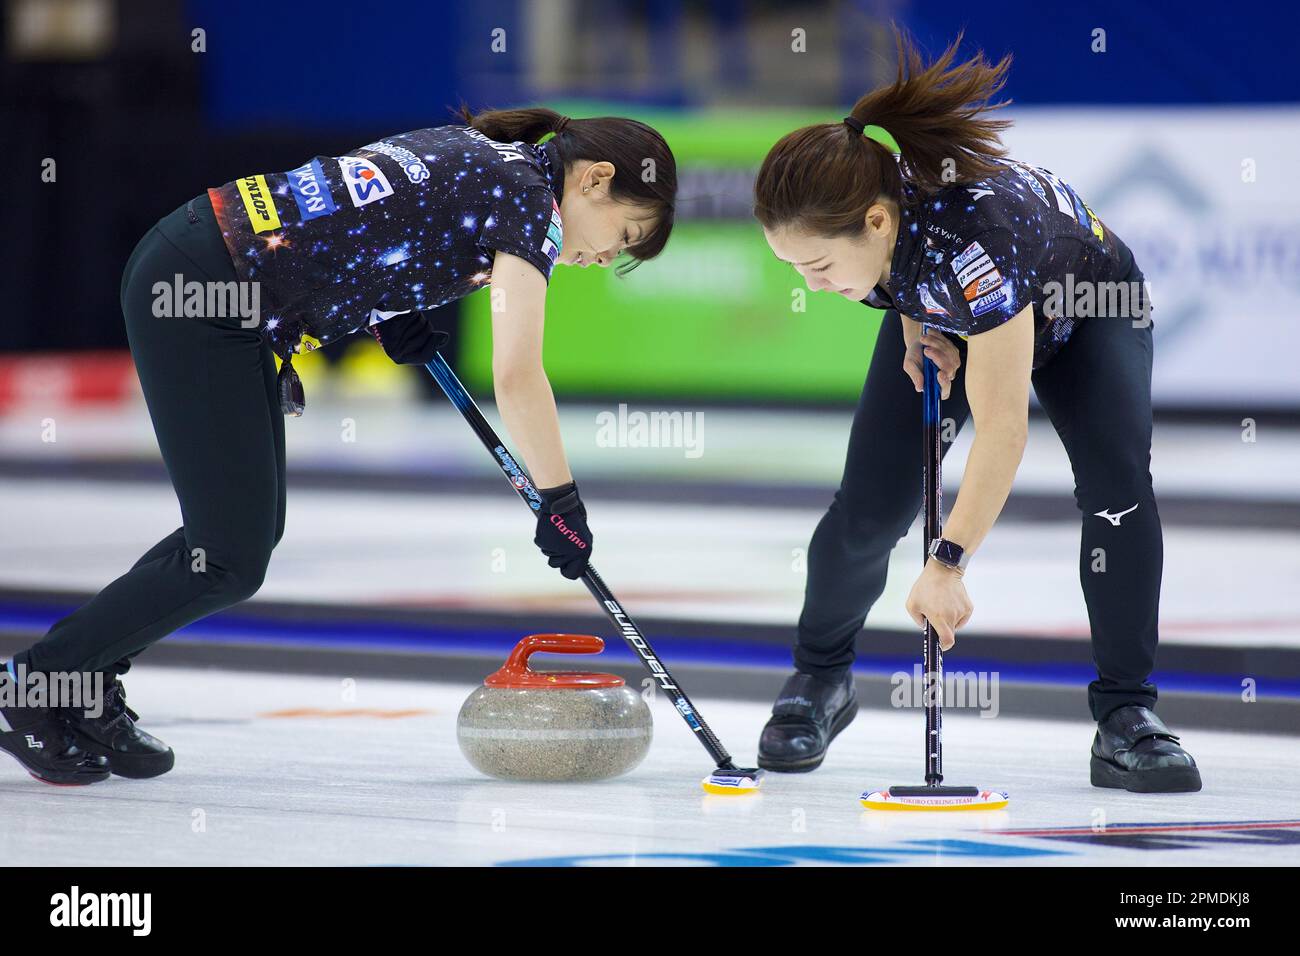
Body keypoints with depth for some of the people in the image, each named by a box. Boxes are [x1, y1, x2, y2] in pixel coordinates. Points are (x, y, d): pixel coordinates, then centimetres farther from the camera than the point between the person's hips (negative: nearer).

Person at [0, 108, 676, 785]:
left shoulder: (479, 153, 19)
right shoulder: (528, 195, -8)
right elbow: (517, 378, -14)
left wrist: (386, 311, 14)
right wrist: (562, 502, -6)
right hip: (197, 298, -10)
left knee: (250, 527, 15)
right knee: (230, 562, -4)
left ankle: (85, 688, 20)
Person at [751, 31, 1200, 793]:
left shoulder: (974, 232, -47)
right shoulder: (848, 204, -30)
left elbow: (1001, 429, -43)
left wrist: (950, 561, -43)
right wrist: (914, 327, -14)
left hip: (1082, 310, -5)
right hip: (941, 316, 5)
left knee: (1118, 478, -27)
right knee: (869, 510, -6)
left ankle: (1127, 721, -19)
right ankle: (820, 679, 21)